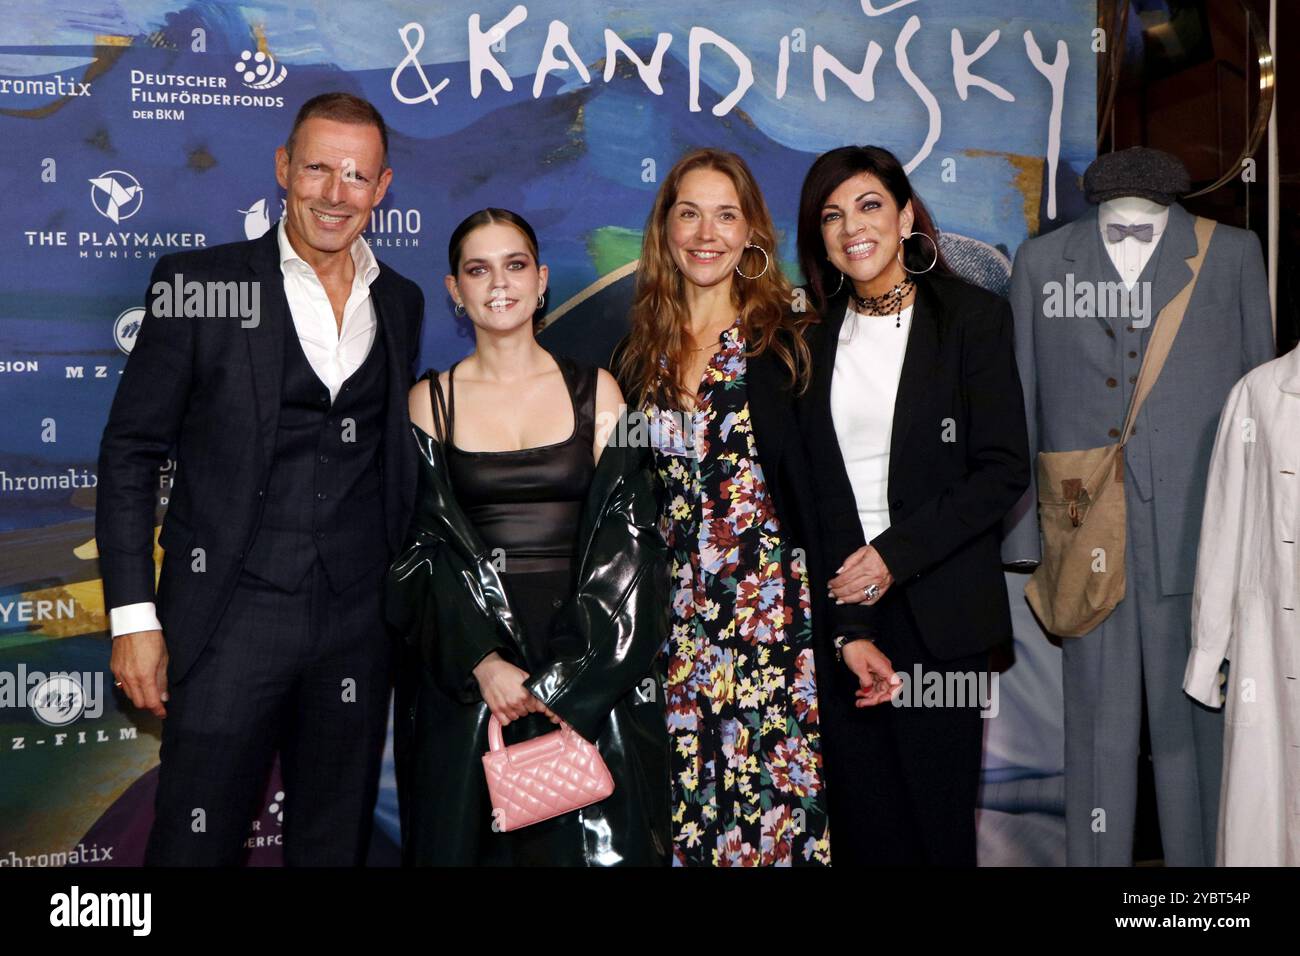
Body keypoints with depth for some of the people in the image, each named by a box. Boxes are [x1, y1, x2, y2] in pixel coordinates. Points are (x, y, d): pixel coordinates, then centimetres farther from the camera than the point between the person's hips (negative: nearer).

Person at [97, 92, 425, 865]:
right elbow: (130, 452, -3)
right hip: (231, 619, -4)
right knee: (197, 844, 2)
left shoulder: (401, 301, 9)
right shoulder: (198, 283, -4)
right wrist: (133, 614, -8)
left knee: (337, 846, 15)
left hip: (359, 622, 4)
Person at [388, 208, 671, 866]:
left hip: (593, 669, 0)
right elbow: (425, 546, -1)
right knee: (470, 834, 6)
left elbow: (623, 538, -2)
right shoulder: (430, 400, 5)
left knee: (596, 841, 2)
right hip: (465, 667, 0)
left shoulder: (595, 391, 5)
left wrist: (568, 677, -11)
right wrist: (484, 661, -15)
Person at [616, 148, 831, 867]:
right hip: (672, 611, 3)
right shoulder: (639, 349, 9)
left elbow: (817, 480, -5)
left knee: (771, 786, 0)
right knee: (686, 795, 7)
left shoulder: (786, 337, -2)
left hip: (772, 608, -3)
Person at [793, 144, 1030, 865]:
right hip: (838, 604, 3)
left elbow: (1003, 468, -5)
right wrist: (846, 629, -7)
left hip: (939, 612, -2)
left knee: (940, 818, 4)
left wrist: (894, 555, -13)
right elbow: (803, 490, 3)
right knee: (861, 819, 6)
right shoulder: (812, 336, 9)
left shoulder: (974, 317, 1)